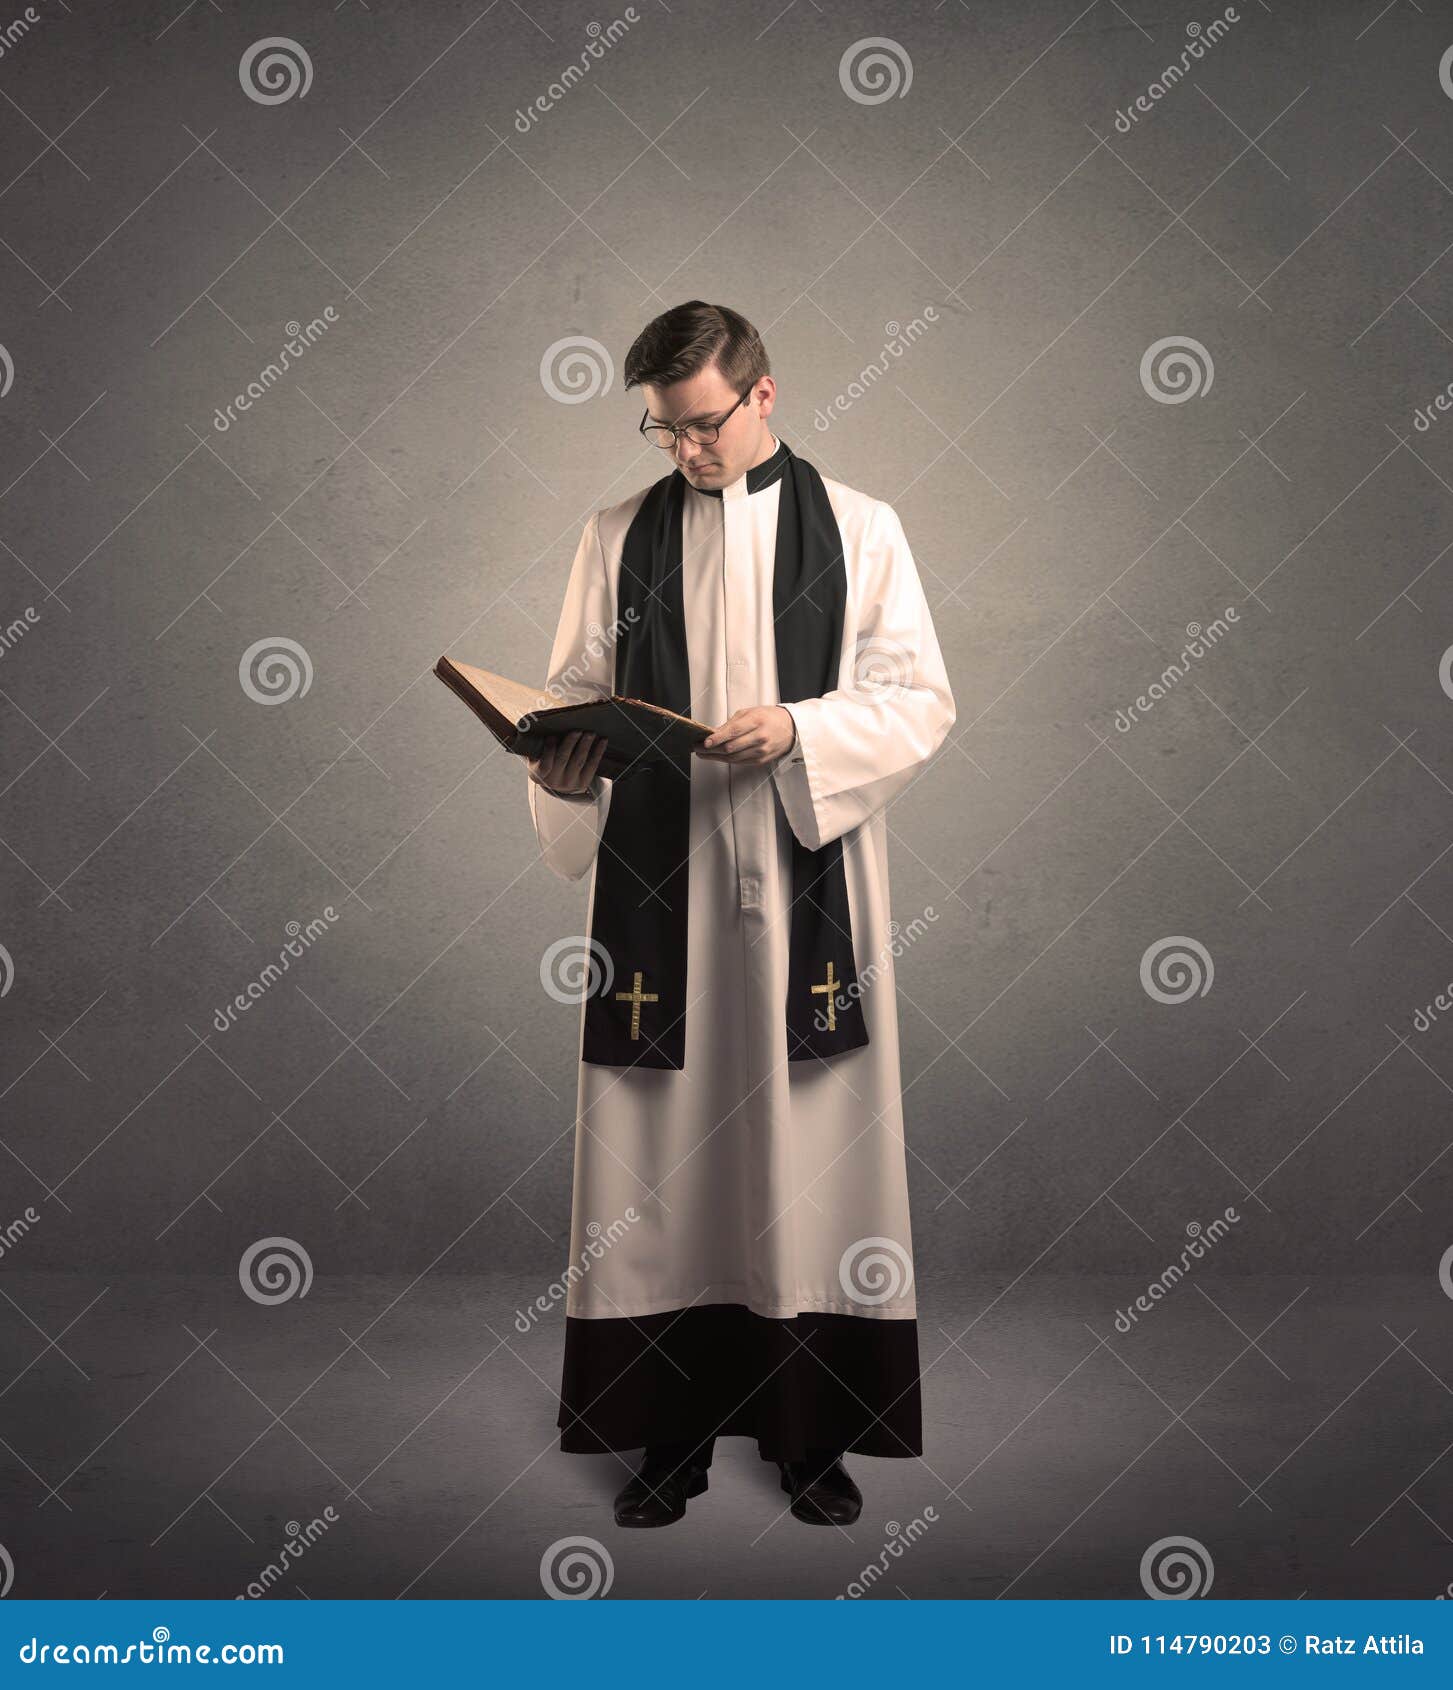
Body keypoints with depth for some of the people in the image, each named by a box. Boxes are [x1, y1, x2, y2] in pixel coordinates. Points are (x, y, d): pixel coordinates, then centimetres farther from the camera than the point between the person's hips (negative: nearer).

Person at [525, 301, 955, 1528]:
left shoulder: (858, 529, 5)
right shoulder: (621, 537, 11)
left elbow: (920, 700, 0)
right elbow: (578, 690, 10)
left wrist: (800, 729, -16)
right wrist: (565, 760, -12)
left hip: (807, 886, -1)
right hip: (659, 884, 2)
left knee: (811, 1145, 3)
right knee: (662, 1151, 4)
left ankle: (817, 1434, 18)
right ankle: (672, 1433, 18)